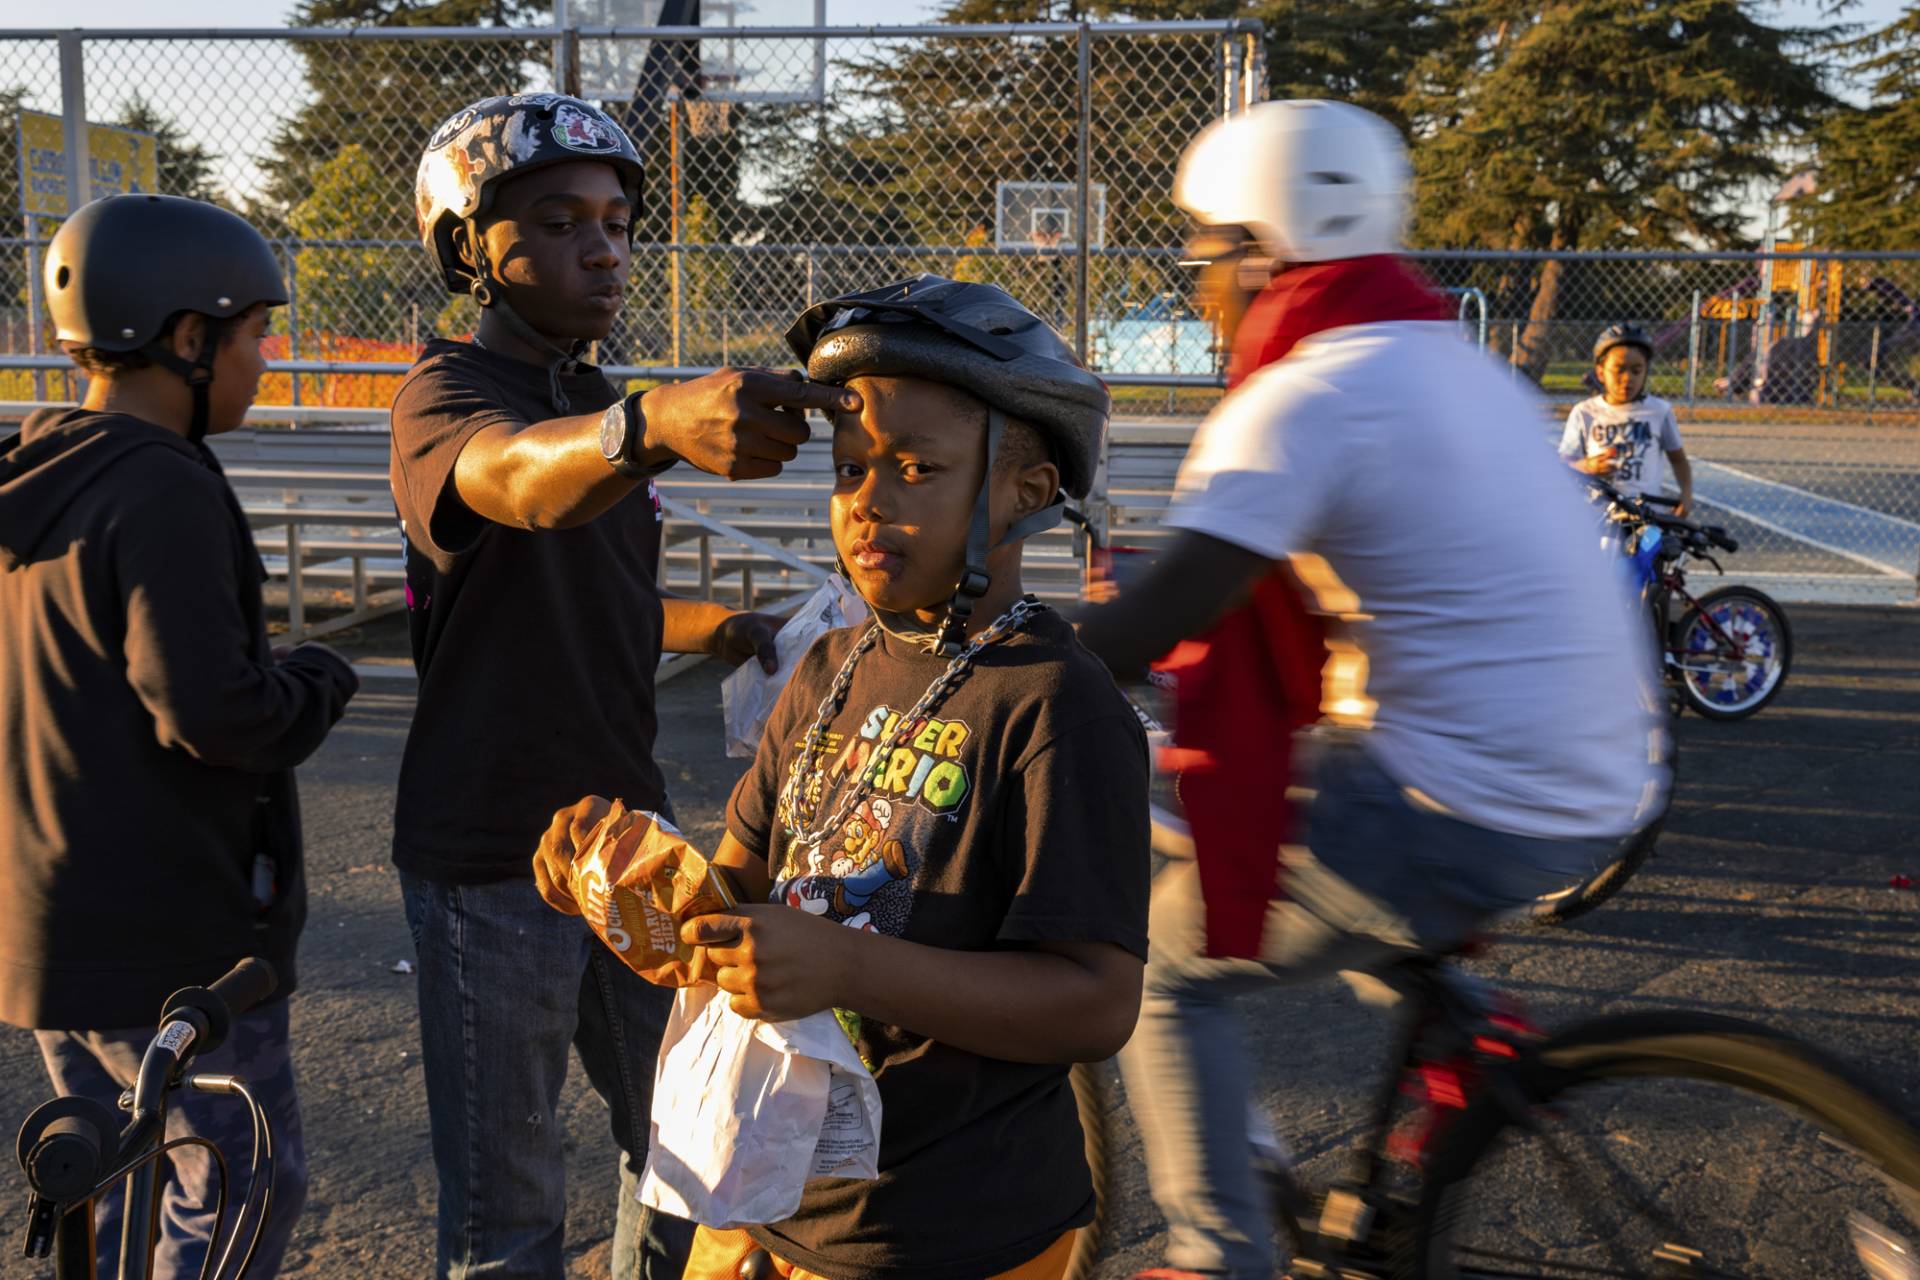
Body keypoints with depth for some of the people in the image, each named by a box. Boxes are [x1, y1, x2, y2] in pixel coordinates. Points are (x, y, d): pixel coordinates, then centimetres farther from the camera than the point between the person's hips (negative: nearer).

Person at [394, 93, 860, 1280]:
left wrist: (724, 629, 4)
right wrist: (659, 421, -60)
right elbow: (523, 481, -39)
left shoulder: (601, 408, 12)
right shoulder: (446, 398, -14)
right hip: (491, 860, -7)